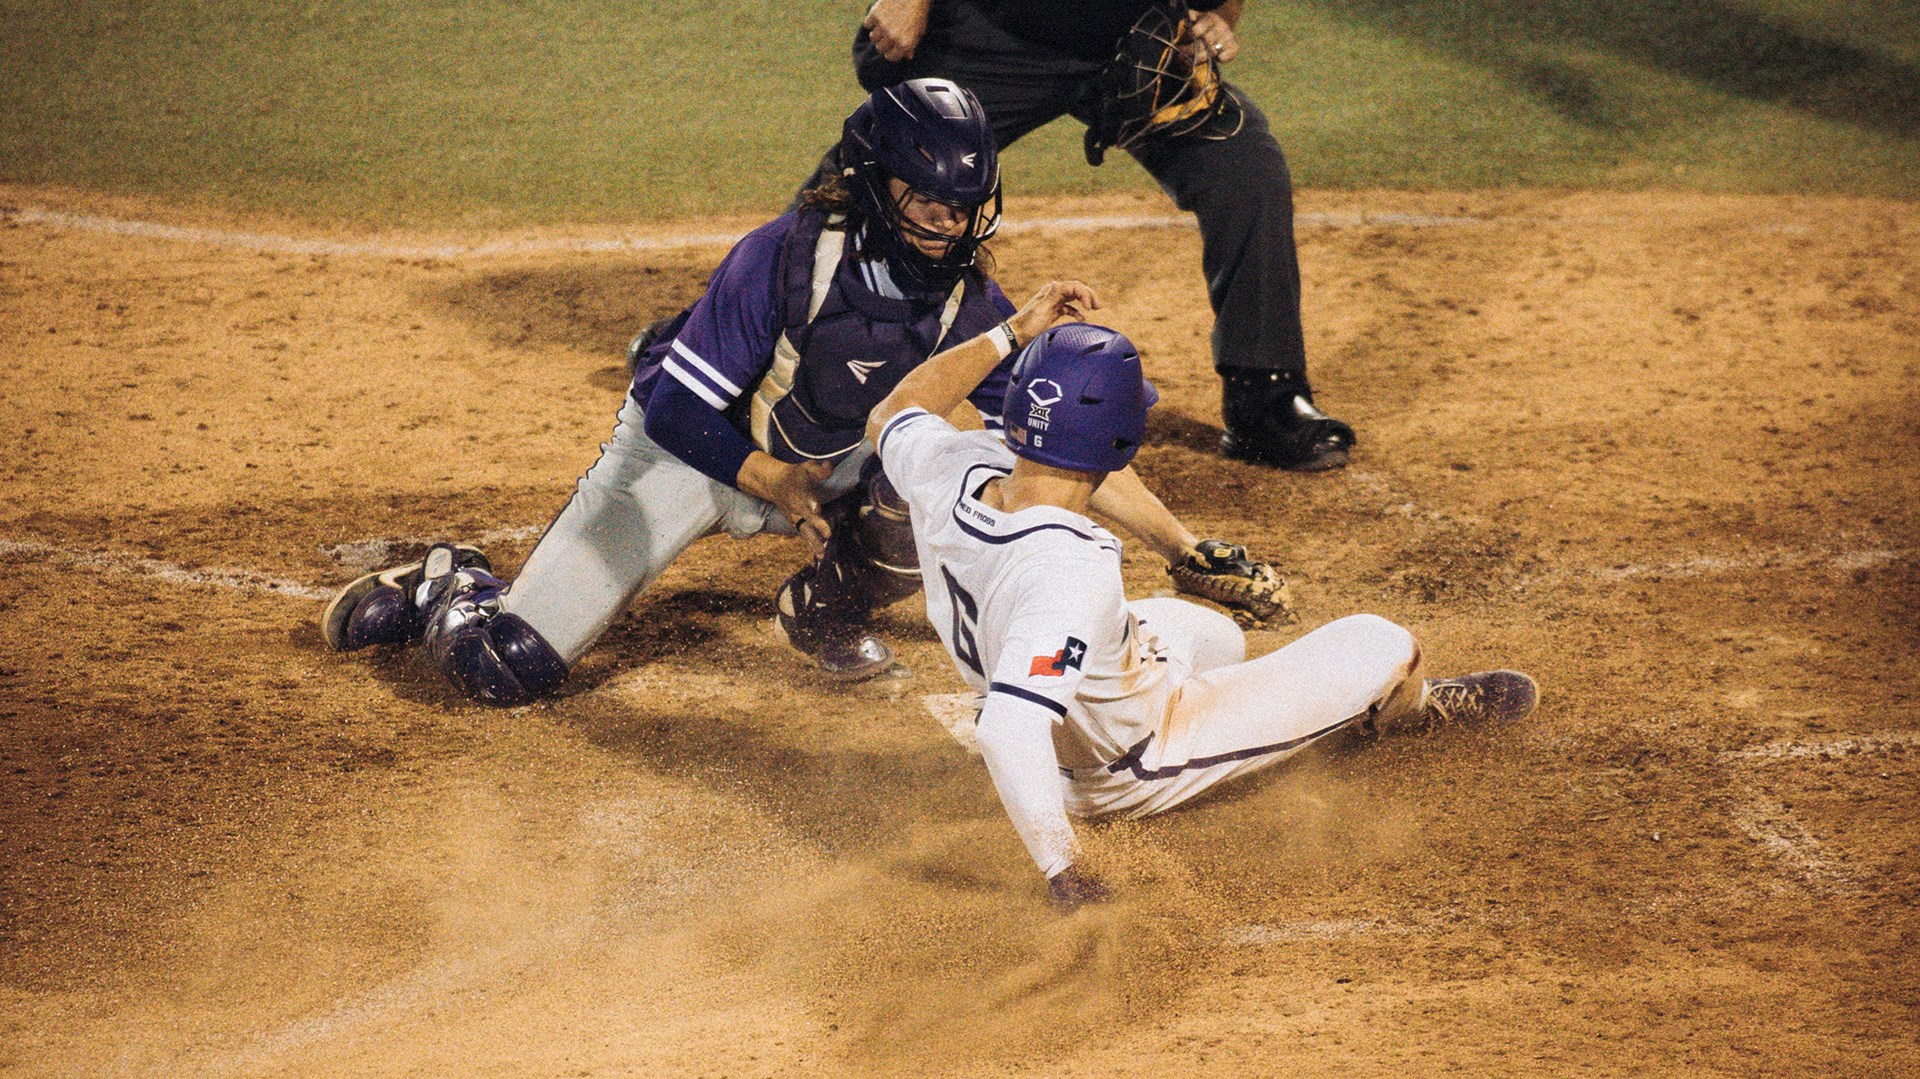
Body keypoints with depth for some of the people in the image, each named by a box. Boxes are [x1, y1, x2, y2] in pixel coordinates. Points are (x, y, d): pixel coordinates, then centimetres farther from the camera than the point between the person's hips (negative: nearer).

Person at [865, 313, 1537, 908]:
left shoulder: (946, 476, -23)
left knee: (1216, 635, 35)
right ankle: (1407, 706, 41)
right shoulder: (1072, 571, -44)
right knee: (1380, 646, 6)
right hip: (1135, 770, -7)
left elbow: (892, 415, 0)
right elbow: (1007, 731, -50)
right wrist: (1060, 870, -41)